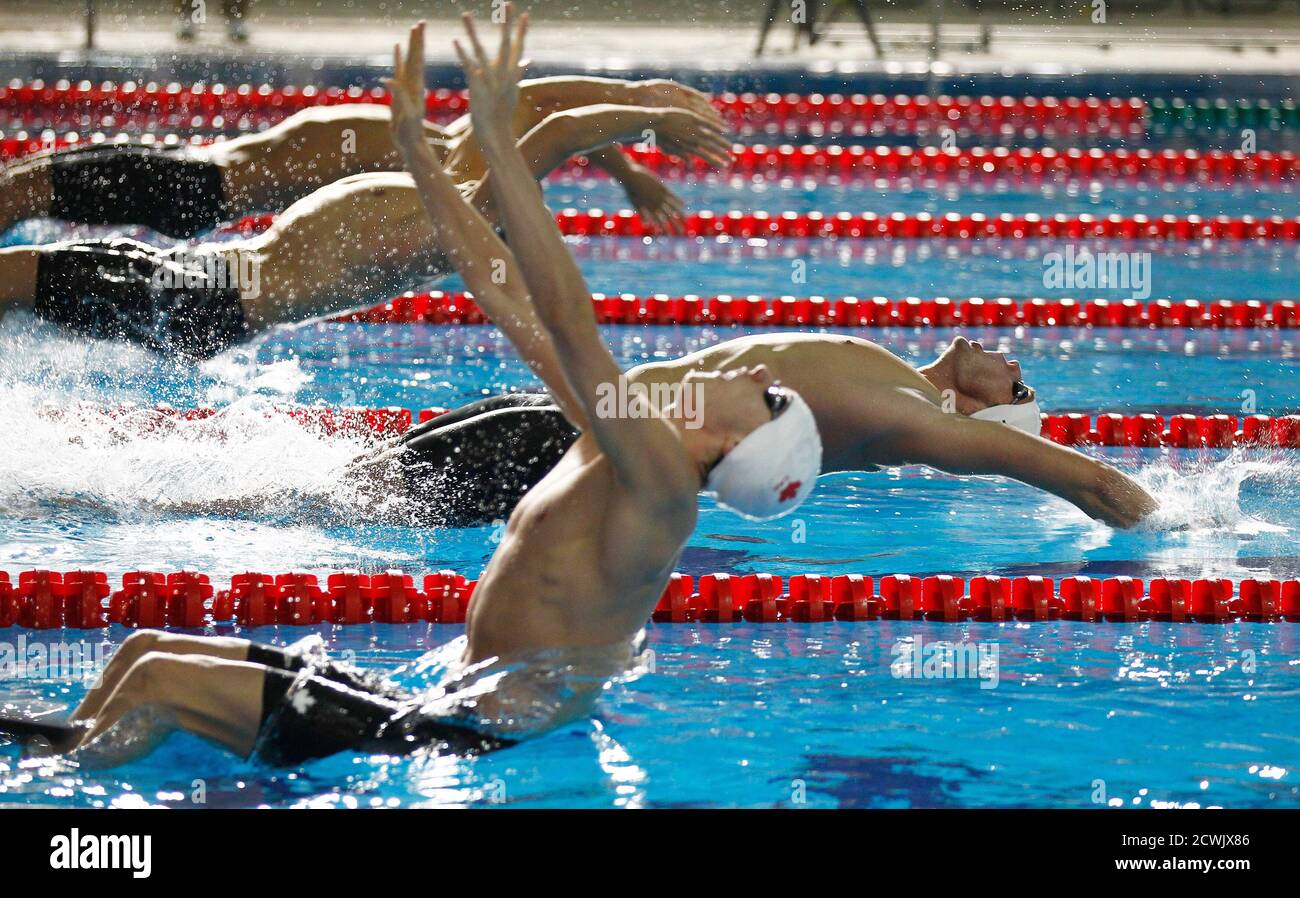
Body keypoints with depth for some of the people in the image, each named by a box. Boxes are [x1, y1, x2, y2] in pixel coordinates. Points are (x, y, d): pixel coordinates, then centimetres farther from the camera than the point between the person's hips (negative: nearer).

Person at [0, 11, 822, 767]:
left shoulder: (662, 480, -15)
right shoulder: (615, 443, 12)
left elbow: (569, 325, -27)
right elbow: (506, 295, 15)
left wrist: (501, 140, -32)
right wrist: (416, 147, 12)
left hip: (469, 742, -10)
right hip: (441, 710, 10)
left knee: (157, 681, -13)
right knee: (149, 650, 9)